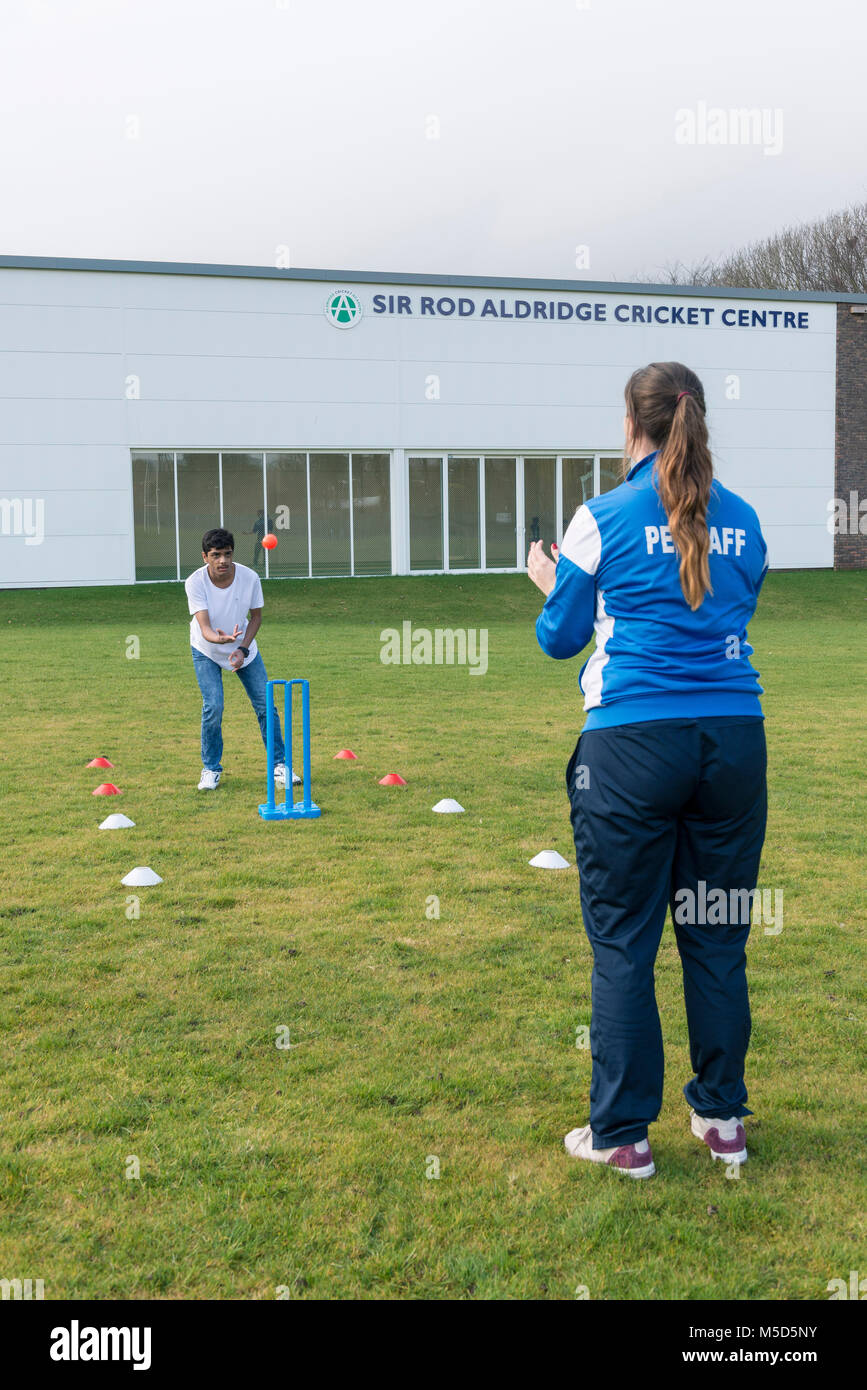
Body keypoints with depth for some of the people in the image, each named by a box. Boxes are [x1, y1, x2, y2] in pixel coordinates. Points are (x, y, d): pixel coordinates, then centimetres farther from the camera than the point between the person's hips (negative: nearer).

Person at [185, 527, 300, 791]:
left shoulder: (249, 578, -21)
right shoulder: (196, 582, -26)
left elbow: (256, 617, -6)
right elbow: (204, 627, -33)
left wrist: (243, 649, -18)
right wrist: (221, 638, -55)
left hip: (244, 648, 2)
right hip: (206, 651, -2)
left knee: (265, 705, -3)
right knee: (213, 706, -16)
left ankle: (279, 765, 13)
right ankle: (211, 769, 4)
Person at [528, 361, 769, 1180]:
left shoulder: (604, 520, -2)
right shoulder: (743, 521, 10)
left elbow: (559, 638, 5)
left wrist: (548, 584, 25)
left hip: (634, 744, -4)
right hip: (734, 737, 4)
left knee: (622, 942, 5)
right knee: (717, 936, 14)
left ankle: (621, 1134, 13)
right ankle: (722, 1118, 25)